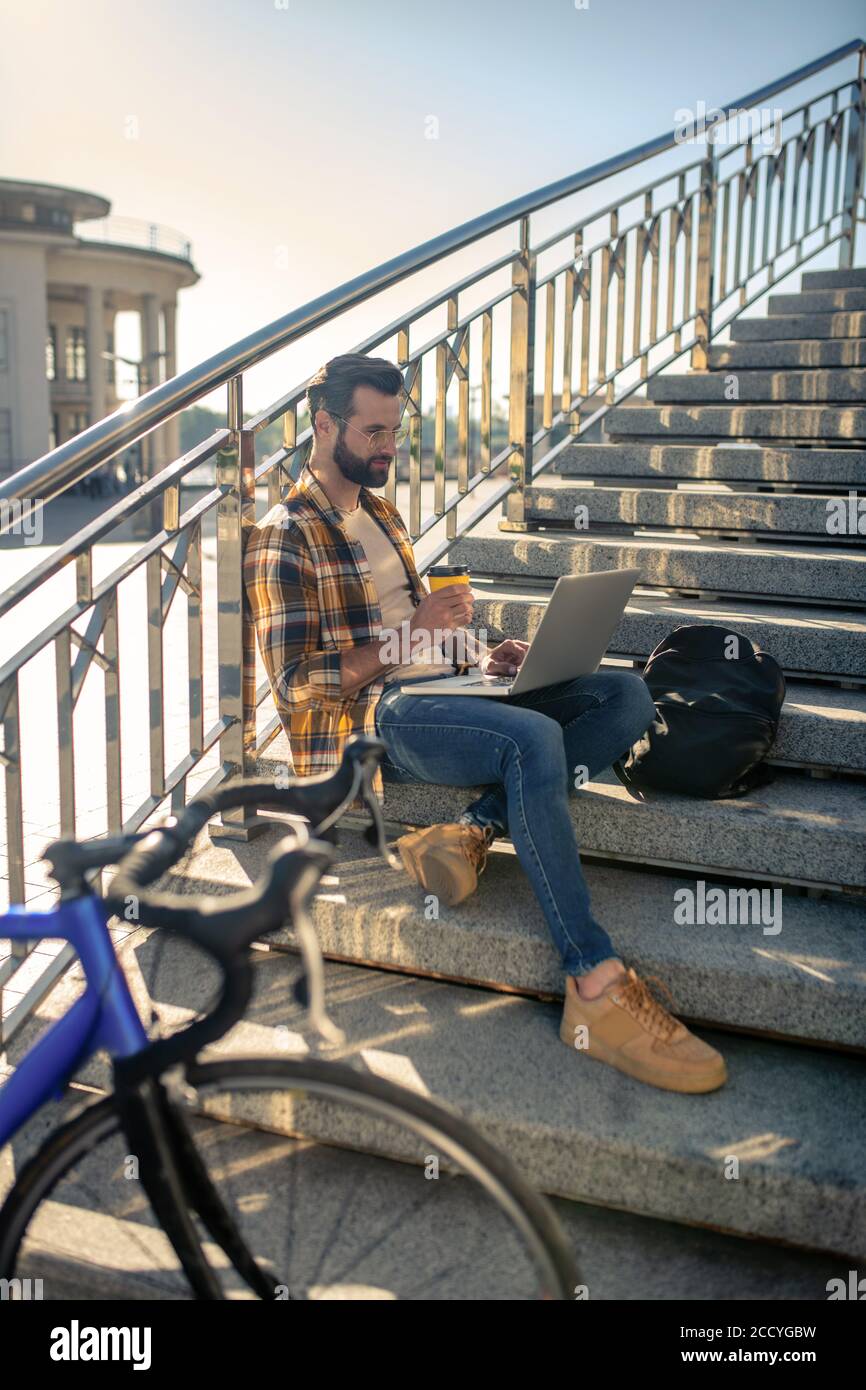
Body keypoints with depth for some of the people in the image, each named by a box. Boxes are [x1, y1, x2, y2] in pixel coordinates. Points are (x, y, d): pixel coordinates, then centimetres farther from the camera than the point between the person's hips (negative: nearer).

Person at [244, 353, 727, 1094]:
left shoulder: (379, 512, 23)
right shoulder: (283, 538, -4)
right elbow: (295, 683, -12)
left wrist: (478, 655, 8)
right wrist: (408, 635, -17)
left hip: (439, 690, 9)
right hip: (377, 716, -8)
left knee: (627, 695, -9)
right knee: (535, 738, -37)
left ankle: (471, 831, -23)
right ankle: (596, 987, -36)